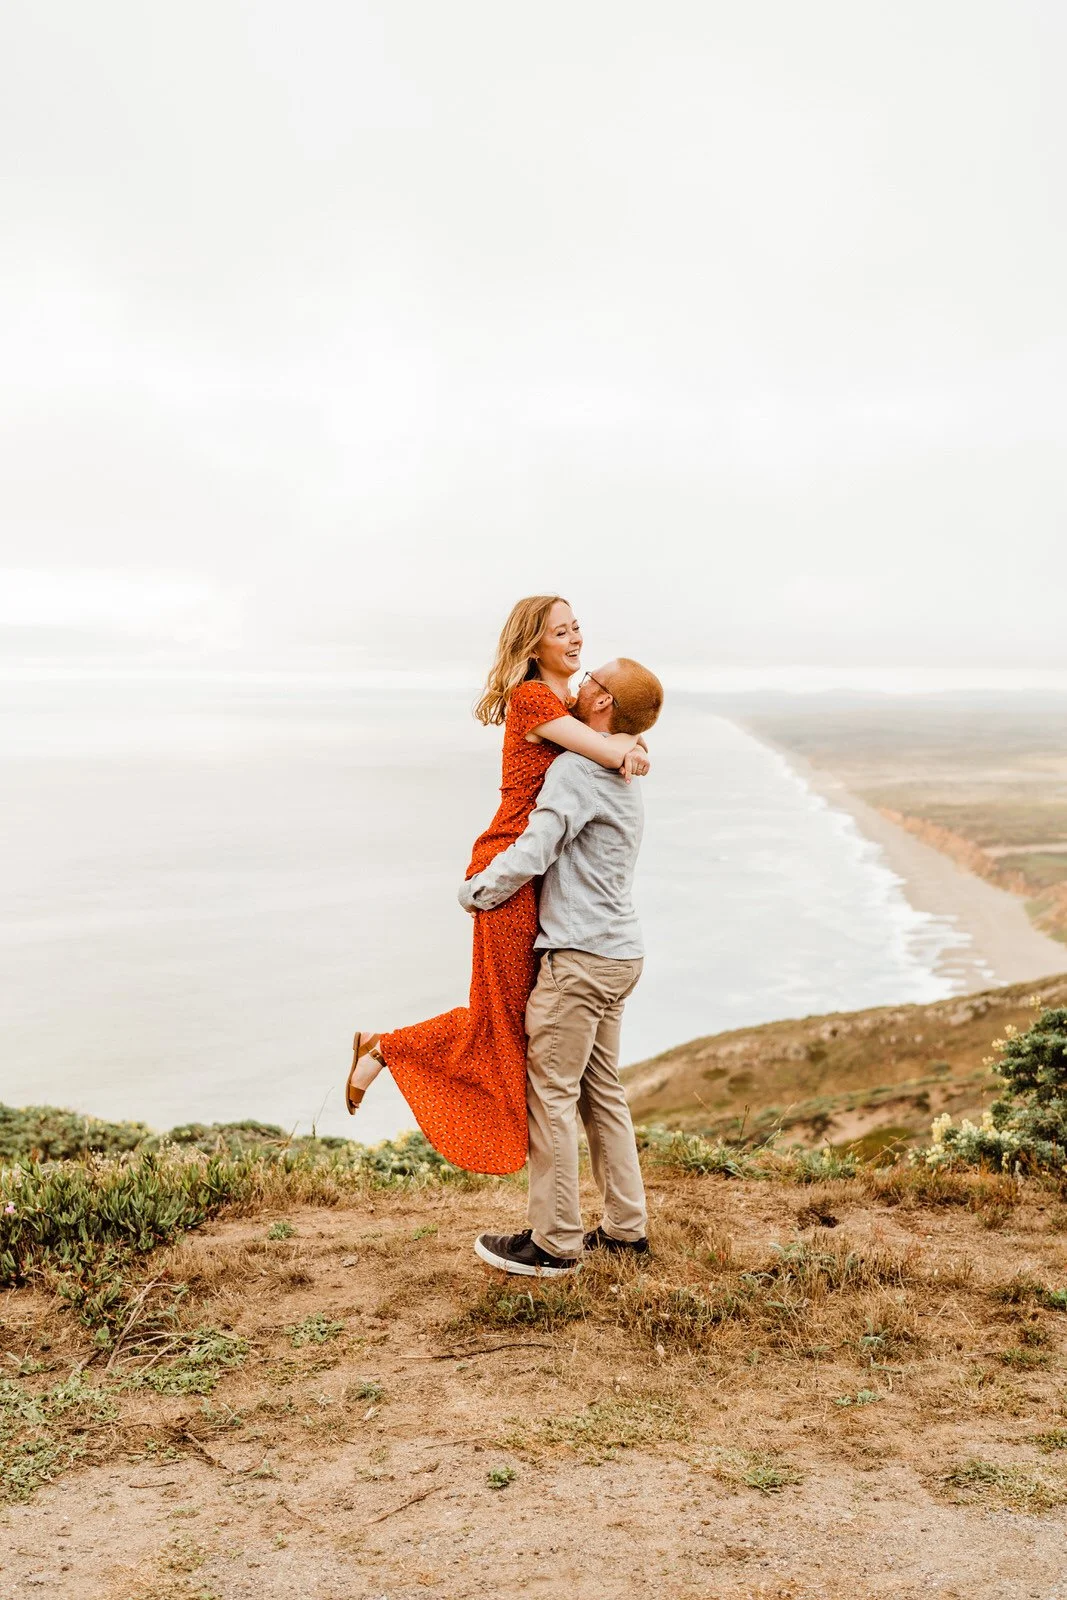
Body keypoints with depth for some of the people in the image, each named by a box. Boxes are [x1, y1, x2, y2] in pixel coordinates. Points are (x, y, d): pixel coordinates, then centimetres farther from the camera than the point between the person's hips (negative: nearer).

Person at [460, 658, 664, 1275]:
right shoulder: (622, 773, 15)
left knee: (551, 1094, -1)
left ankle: (554, 1242, 7)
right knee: (603, 1091, 15)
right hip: (619, 952, 10)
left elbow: (532, 853, -20)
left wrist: (473, 893, -4)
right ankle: (627, 1227, 22)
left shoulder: (578, 770, -16)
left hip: (581, 956, -9)